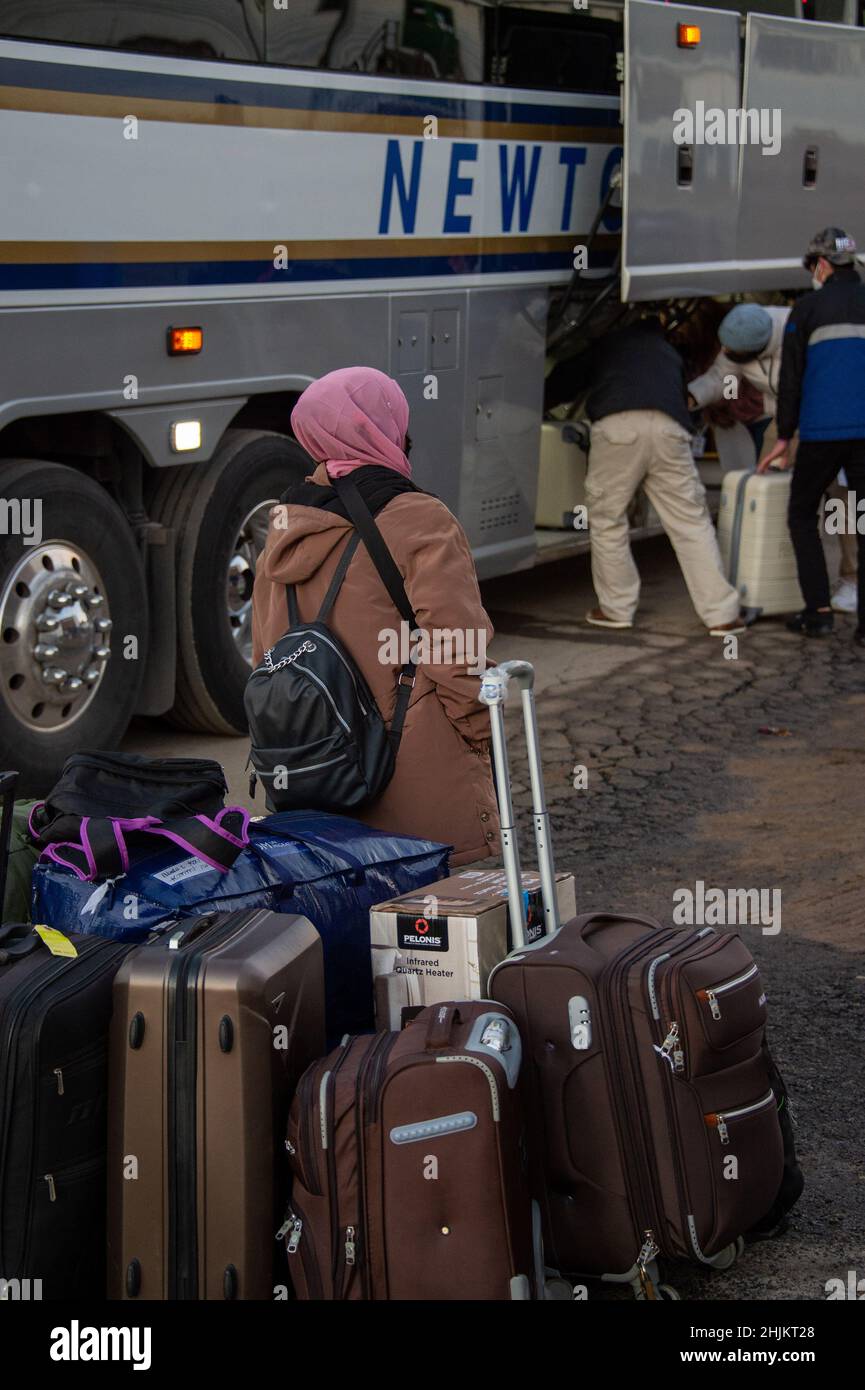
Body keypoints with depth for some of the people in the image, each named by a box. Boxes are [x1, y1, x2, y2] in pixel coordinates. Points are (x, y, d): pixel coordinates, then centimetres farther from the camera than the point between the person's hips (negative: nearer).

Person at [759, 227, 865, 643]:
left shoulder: (808, 308, 3)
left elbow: (791, 377, 2)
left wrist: (784, 437, 8)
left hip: (822, 430, -3)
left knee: (802, 515, 11)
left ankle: (819, 610, 1)